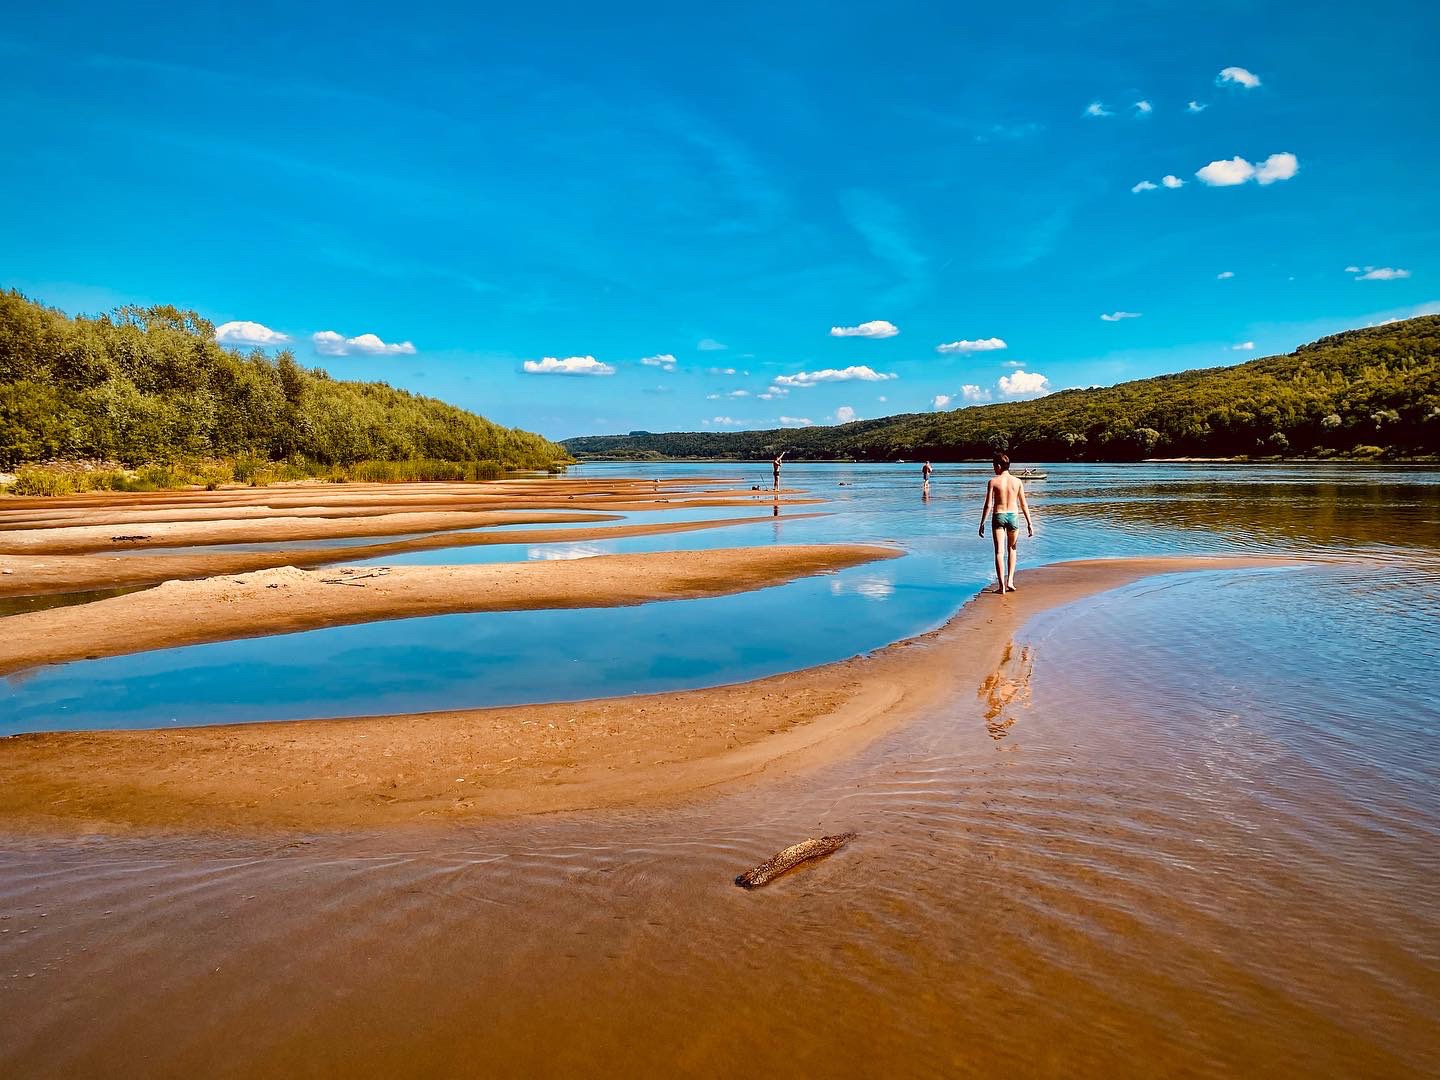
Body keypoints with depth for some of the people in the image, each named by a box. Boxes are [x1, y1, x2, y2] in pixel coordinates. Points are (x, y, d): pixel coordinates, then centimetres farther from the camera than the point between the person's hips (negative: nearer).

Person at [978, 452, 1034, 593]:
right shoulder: (1017, 481, 1)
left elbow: (988, 505, -8)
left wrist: (982, 523, -2)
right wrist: (1029, 523, 9)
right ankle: (1010, 581, 13)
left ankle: (1001, 585, -5)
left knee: (999, 551, 0)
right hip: (1013, 516, 2)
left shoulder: (993, 481, -6)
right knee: (1012, 549, 19)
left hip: (998, 516, -2)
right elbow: (1023, 504, 3)